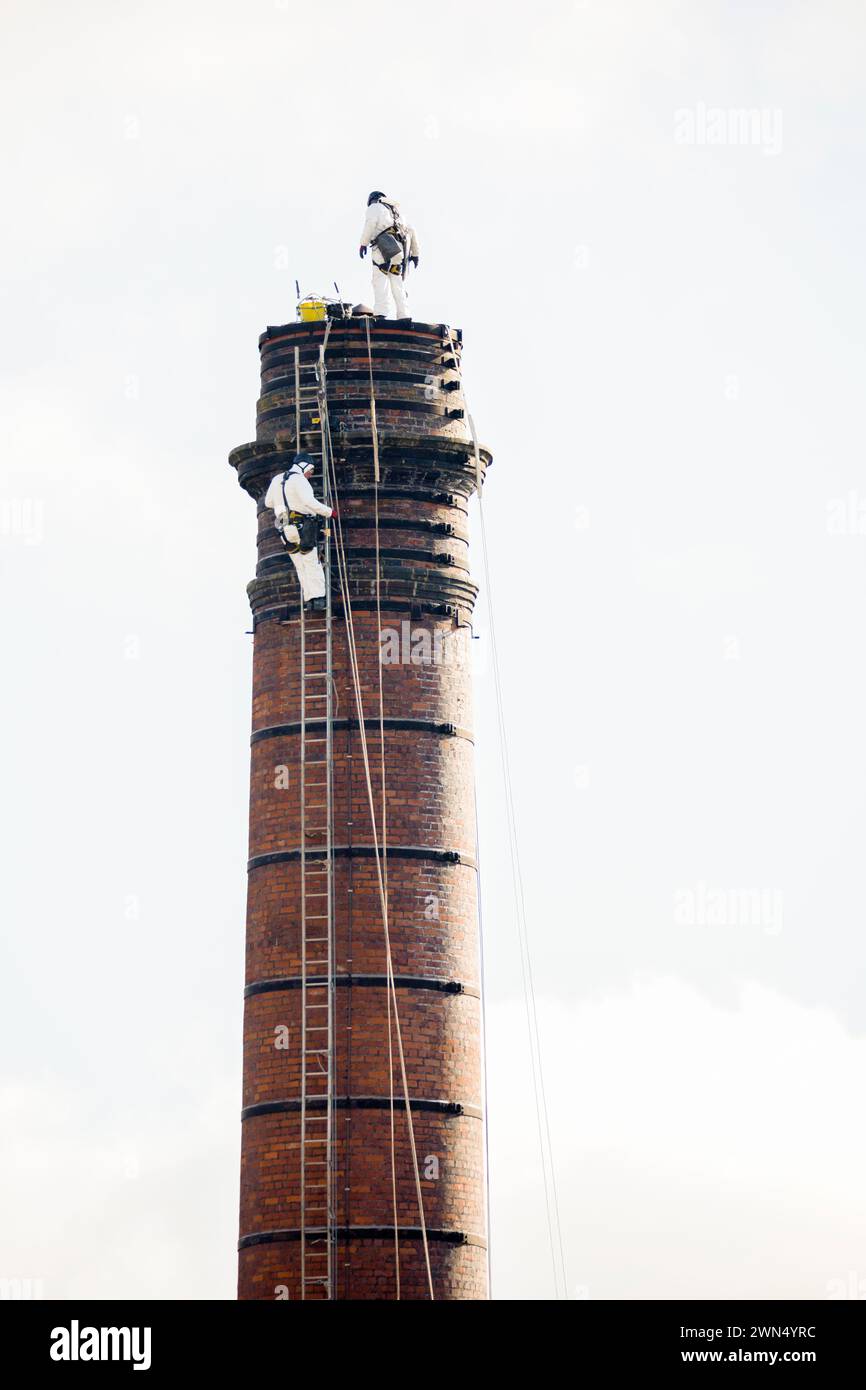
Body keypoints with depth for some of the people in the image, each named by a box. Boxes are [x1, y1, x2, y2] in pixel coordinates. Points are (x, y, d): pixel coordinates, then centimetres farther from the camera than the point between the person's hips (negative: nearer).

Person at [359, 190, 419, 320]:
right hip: (401, 249, 6)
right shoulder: (397, 210, 33)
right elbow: (411, 231, 30)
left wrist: (363, 243, -8)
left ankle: (380, 313, -27)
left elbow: (370, 224, -6)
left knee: (380, 281, -13)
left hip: (385, 246, -6)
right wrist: (414, 253, 31)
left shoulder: (374, 207, 13)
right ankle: (404, 316, -2)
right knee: (398, 284, 7)